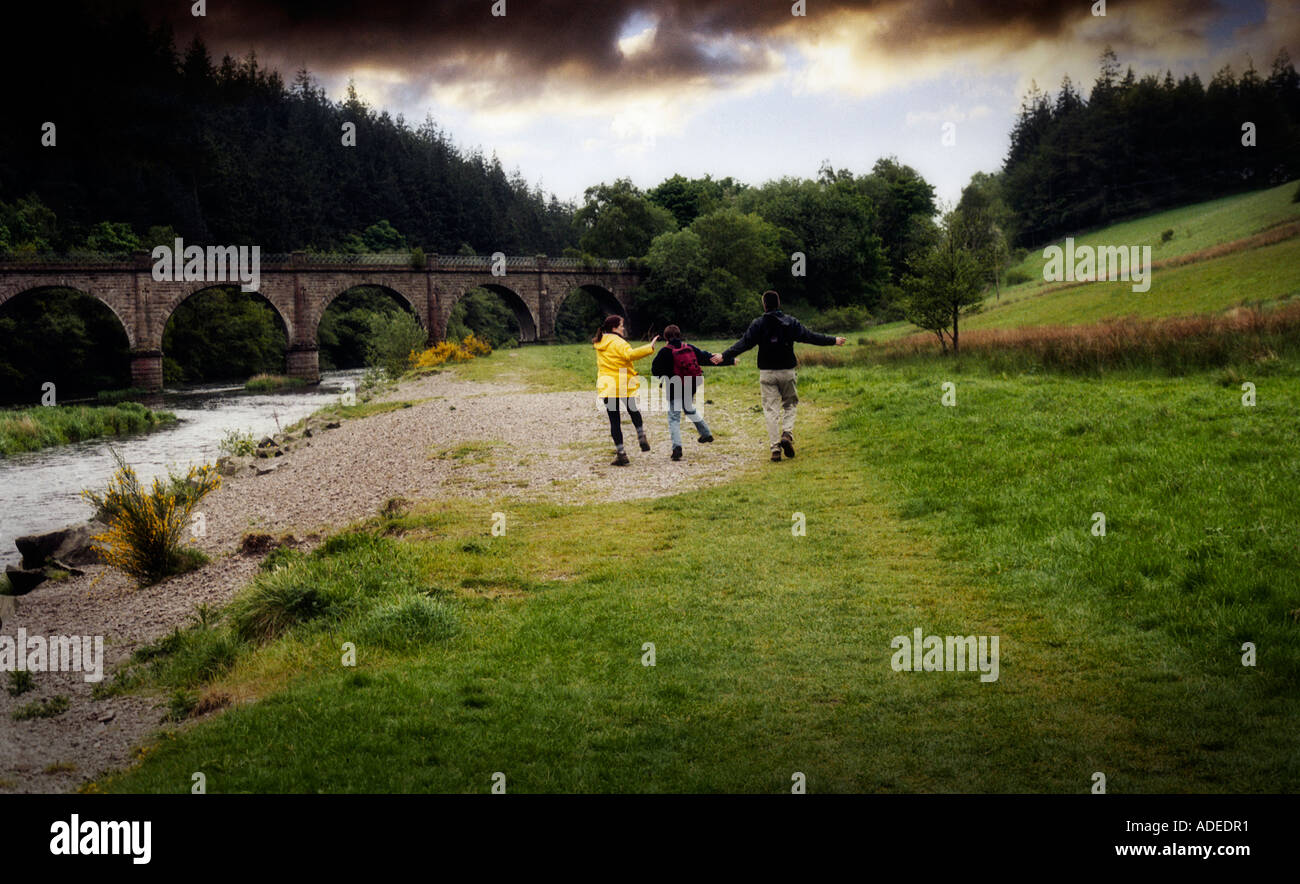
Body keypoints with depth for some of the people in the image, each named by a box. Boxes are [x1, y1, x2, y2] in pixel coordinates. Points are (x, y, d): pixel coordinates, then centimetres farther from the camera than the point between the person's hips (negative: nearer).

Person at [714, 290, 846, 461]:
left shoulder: (758, 324, -2)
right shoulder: (790, 322, 1)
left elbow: (744, 343, -10)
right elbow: (810, 337, 2)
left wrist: (724, 356, -9)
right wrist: (833, 341, 11)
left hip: (767, 373, -1)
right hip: (787, 371, 1)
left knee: (771, 409, 1)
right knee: (789, 404, 16)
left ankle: (775, 447, -6)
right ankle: (787, 434, -9)